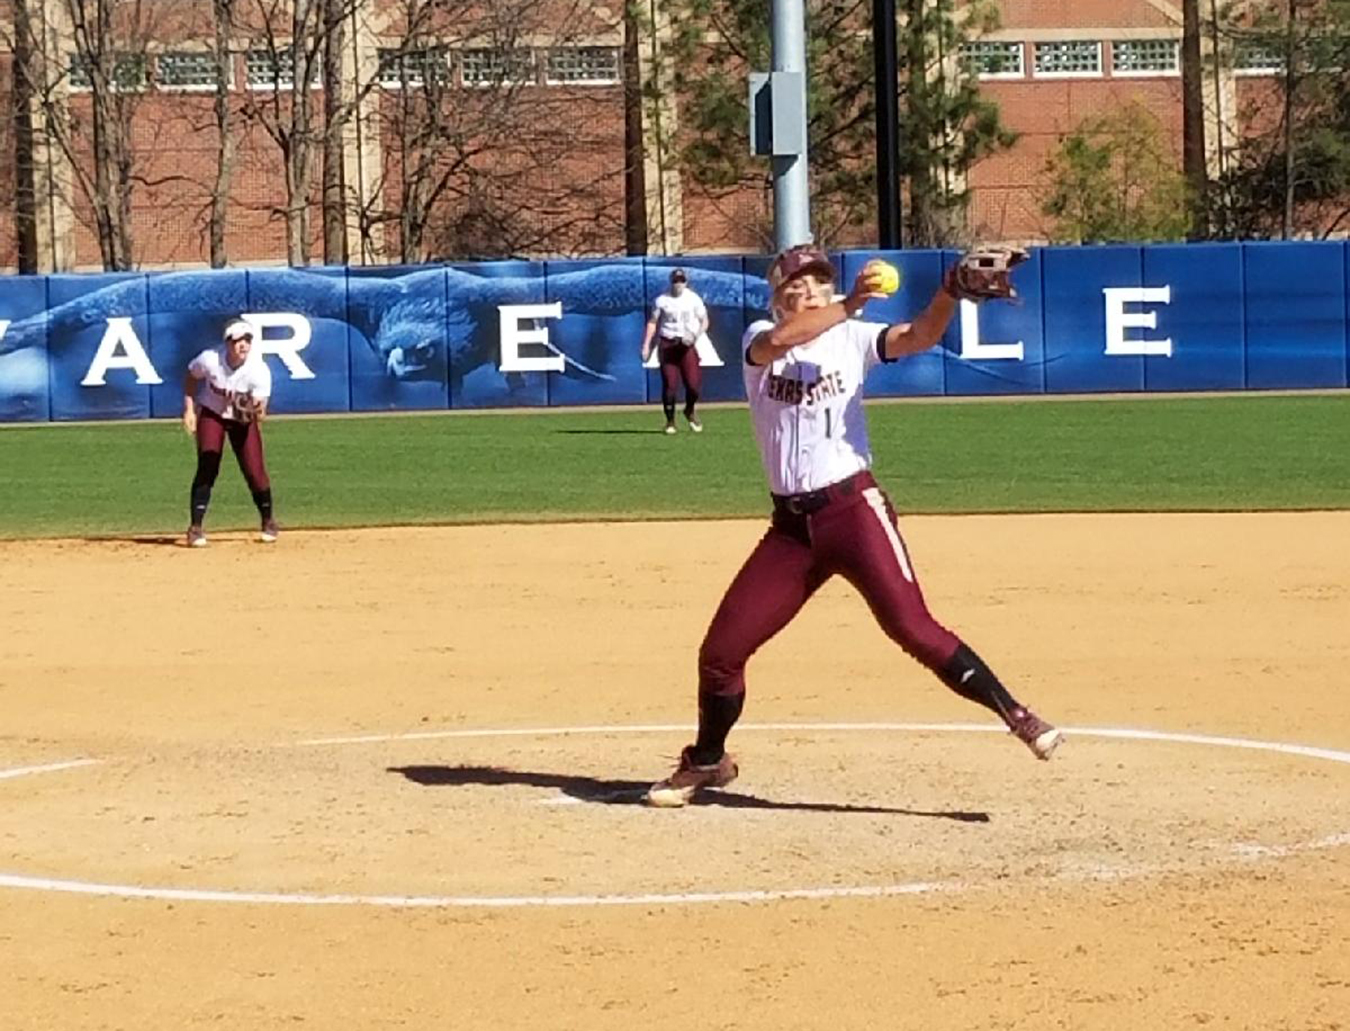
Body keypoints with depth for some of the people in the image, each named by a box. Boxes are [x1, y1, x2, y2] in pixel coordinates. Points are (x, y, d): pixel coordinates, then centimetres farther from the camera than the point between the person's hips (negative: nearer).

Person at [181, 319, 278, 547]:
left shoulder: (259, 370, -28)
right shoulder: (209, 360, -25)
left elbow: (259, 409, -33)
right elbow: (191, 377, -3)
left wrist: (258, 411, -56)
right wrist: (189, 410, -9)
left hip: (242, 419, 0)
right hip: (211, 415, 0)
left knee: (254, 470, -6)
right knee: (207, 467, -13)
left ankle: (268, 522, 18)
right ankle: (196, 527, -6)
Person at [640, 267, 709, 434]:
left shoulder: (694, 299, 5)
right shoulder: (662, 300, 5)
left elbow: (704, 321, 8)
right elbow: (652, 322, 7)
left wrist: (696, 335, -11)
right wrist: (646, 345, -1)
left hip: (688, 345, 0)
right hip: (667, 344, 0)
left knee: (694, 383, -8)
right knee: (670, 384, -5)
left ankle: (689, 412, 22)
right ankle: (670, 421, 9)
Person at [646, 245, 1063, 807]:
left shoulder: (852, 338, 3)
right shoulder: (758, 339, 5)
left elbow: (918, 337, -14)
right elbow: (779, 341, -20)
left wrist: (950, 294, -34)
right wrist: (851, 304, -29)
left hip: (853, 507, -3)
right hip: (790, 524, 3)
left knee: (913, 627, -17)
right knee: (721, 650, 5)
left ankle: (1016, 716, -12)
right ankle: (707, 761, 27)